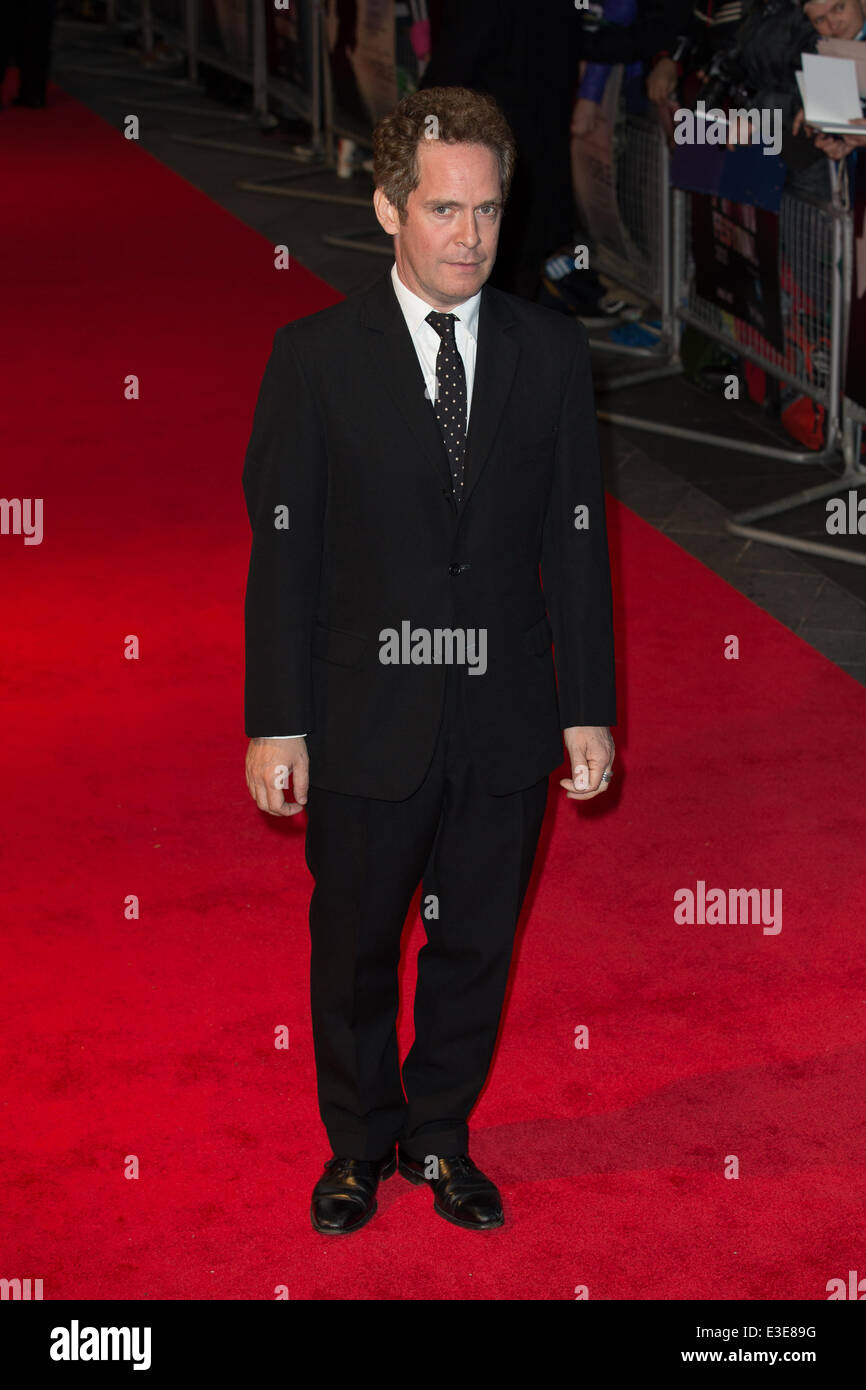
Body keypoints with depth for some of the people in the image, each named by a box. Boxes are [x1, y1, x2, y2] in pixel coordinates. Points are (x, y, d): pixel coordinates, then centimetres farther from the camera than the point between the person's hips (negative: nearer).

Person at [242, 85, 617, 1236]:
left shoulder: (551, 350, 1)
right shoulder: (316, 356, -6)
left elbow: (576, 537, 3)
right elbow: (282, 547, -5)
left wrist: (589, 708, 1)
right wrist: (276, 723, -8)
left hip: (505, 718, 2)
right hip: (366, 721, -2)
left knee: (476, 944, 14)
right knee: (354, 948, 12)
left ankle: (440, 1136, 33)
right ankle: (359, 1143, 32)